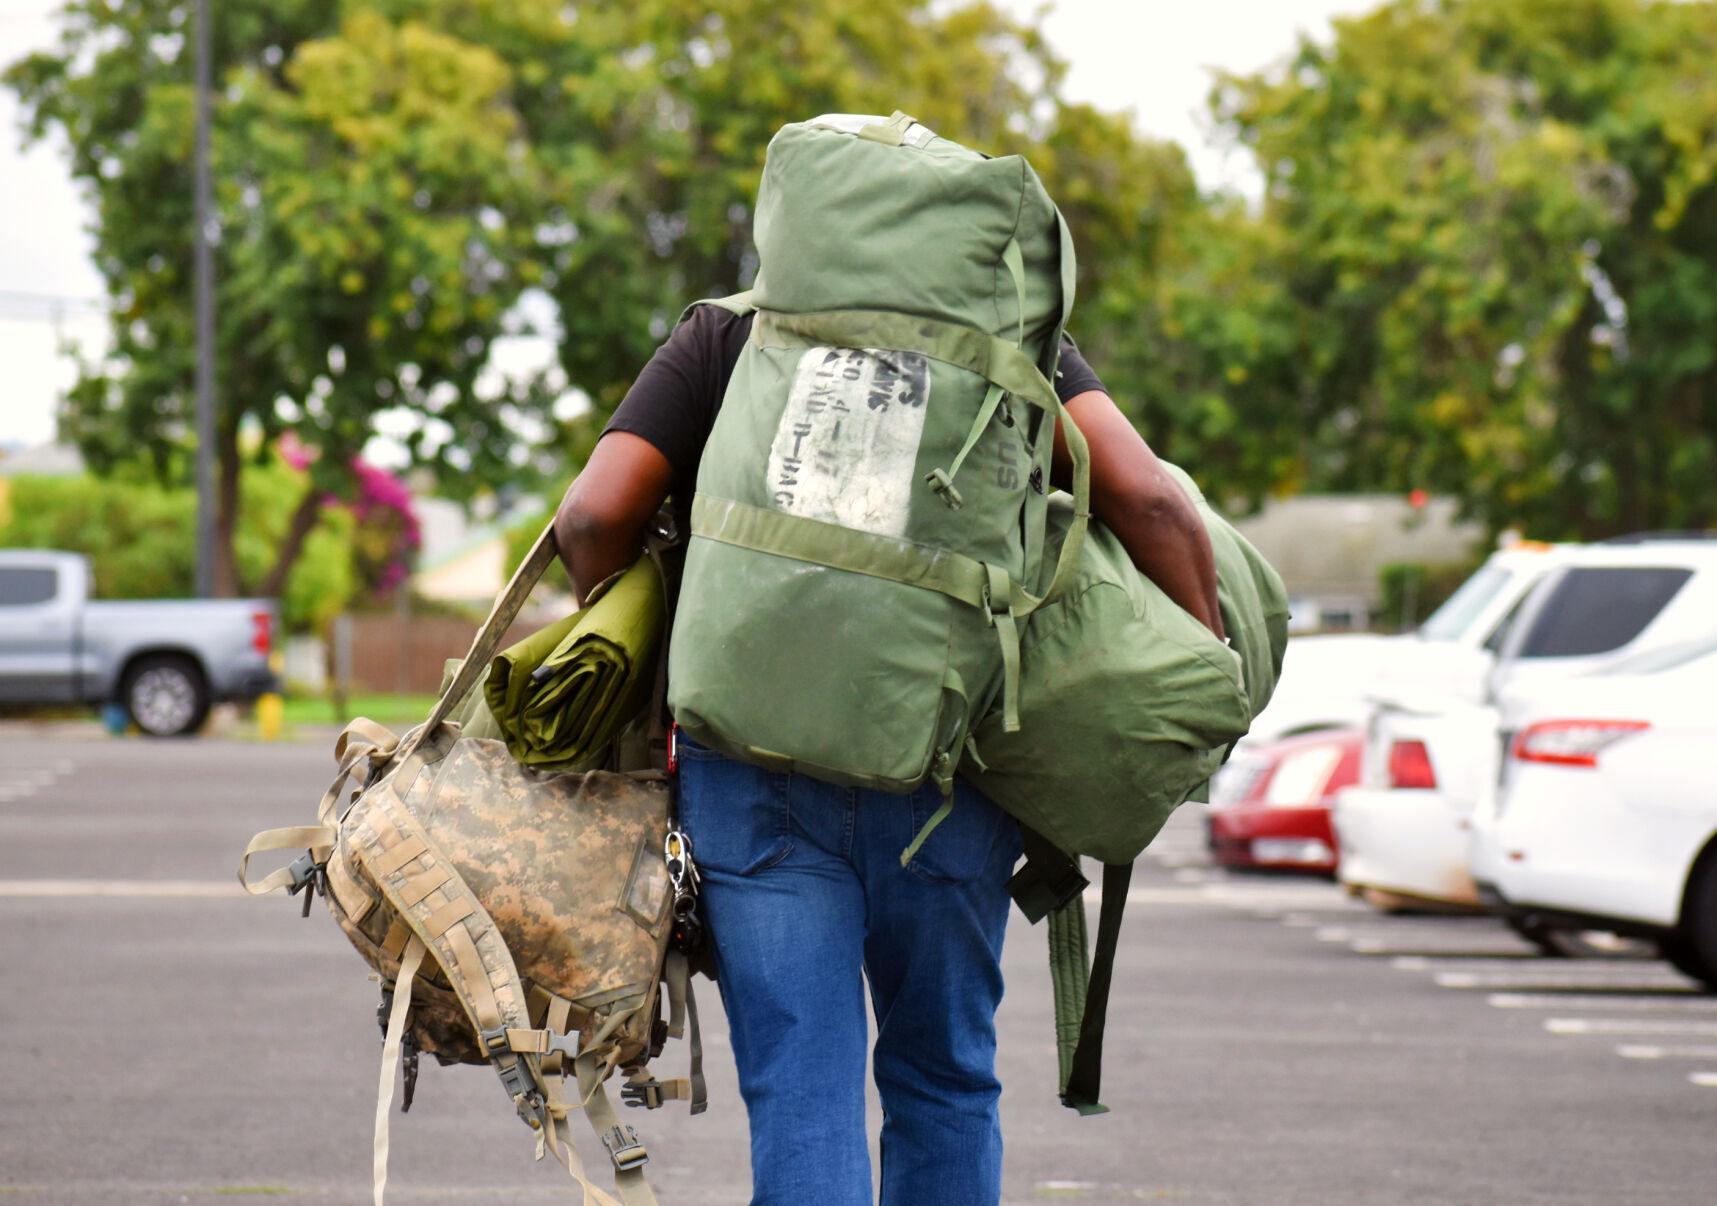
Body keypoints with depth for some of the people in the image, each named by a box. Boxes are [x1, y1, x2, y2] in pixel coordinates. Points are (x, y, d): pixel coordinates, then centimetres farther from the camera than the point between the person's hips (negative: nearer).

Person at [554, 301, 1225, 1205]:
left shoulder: (721, 334, 8)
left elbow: (593, 517, -3)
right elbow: (1144, 496, -7)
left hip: (753, 766, -1)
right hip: (945, 777, 1)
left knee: (799, 1096, 0)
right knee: (943, 1079, 17)